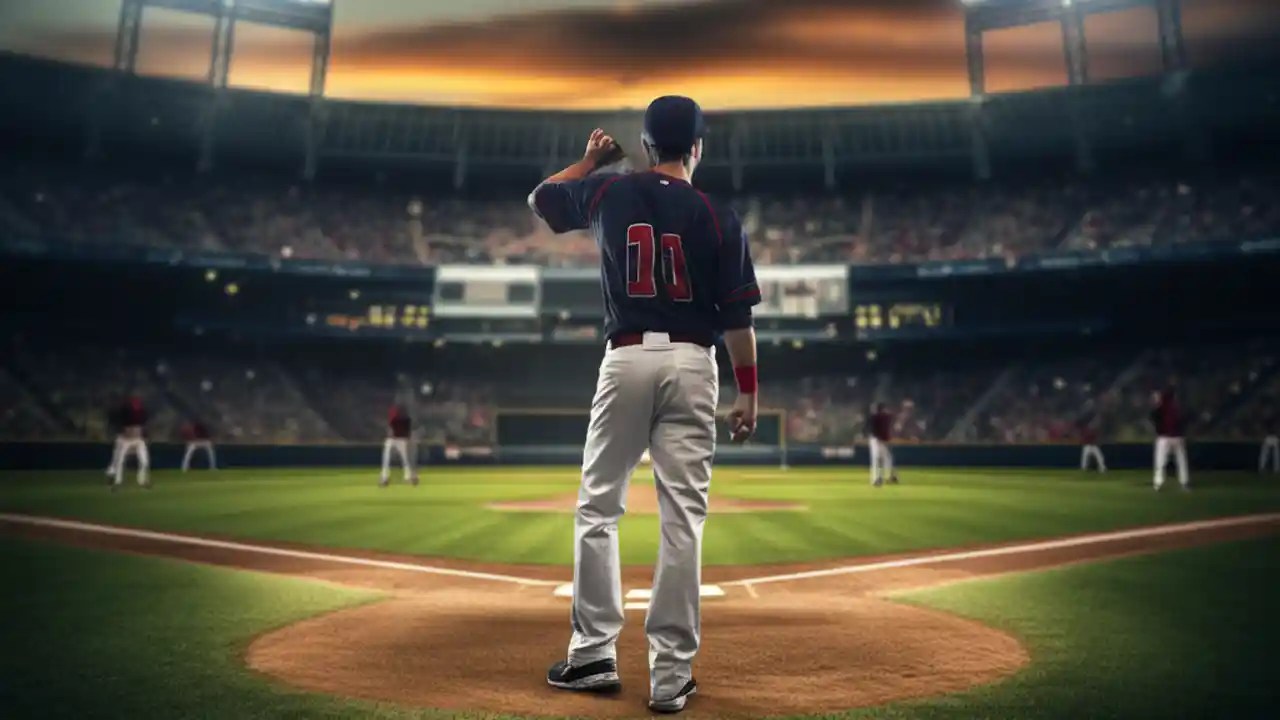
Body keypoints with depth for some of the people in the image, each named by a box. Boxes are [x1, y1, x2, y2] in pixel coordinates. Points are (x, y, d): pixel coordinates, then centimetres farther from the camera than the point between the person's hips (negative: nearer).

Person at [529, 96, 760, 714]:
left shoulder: (608, 192, 5)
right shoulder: (718, 217, 1)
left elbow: (539, 198, 25)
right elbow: (737, 317, -1)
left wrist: (591, 160, 36)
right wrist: (748, 391, 5)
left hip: (626, 359, 1)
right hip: (692, 365, 0)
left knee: (598, 508, 12)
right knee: (683, 518, 2)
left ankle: (594, 653, 14)